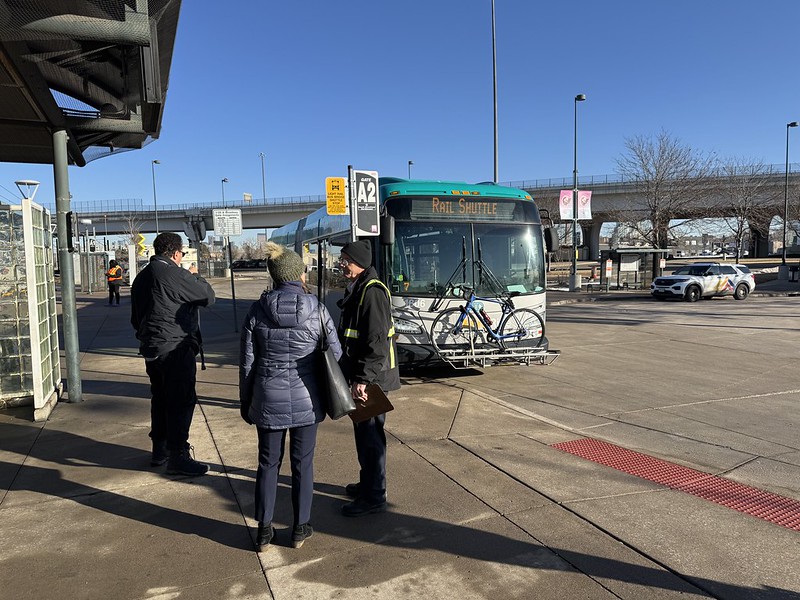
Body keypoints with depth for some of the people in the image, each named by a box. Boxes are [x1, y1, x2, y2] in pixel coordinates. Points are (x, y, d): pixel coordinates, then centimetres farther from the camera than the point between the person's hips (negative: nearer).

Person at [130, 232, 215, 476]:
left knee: (161, 398, 18)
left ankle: (160, 449, 29)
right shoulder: (175, 274, -17)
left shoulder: (143, 276, 13)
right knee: (182, 401, -3)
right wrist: (195, 276, 7)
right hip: (175, 349, -9)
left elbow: (135, 317, 20)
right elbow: (208, 297, -9)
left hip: (151, 348, 10)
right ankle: (177, 456, 0)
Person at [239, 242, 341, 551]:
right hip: (305, 399, -1)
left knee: (268, 463, 14)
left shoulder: (258, 310, -5)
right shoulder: (317, 309, -8)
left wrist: (245, 402, 10)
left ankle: (264, 530, 24)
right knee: (303, 463, 12)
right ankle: (300, 528, 24)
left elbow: (246, 362, -1)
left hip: (268, 398, 1)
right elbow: (335, 354, -2)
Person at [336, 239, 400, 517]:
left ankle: (374, 497, 12)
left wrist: (363, 378, -26)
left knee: (370, 434, -1)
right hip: (361, 374, 10)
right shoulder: (358, 289, 14)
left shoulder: (372, 292, -19)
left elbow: (377, 340, -25)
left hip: (372, 378, -10)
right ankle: (367, 483, 35)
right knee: (363, 431, 20)